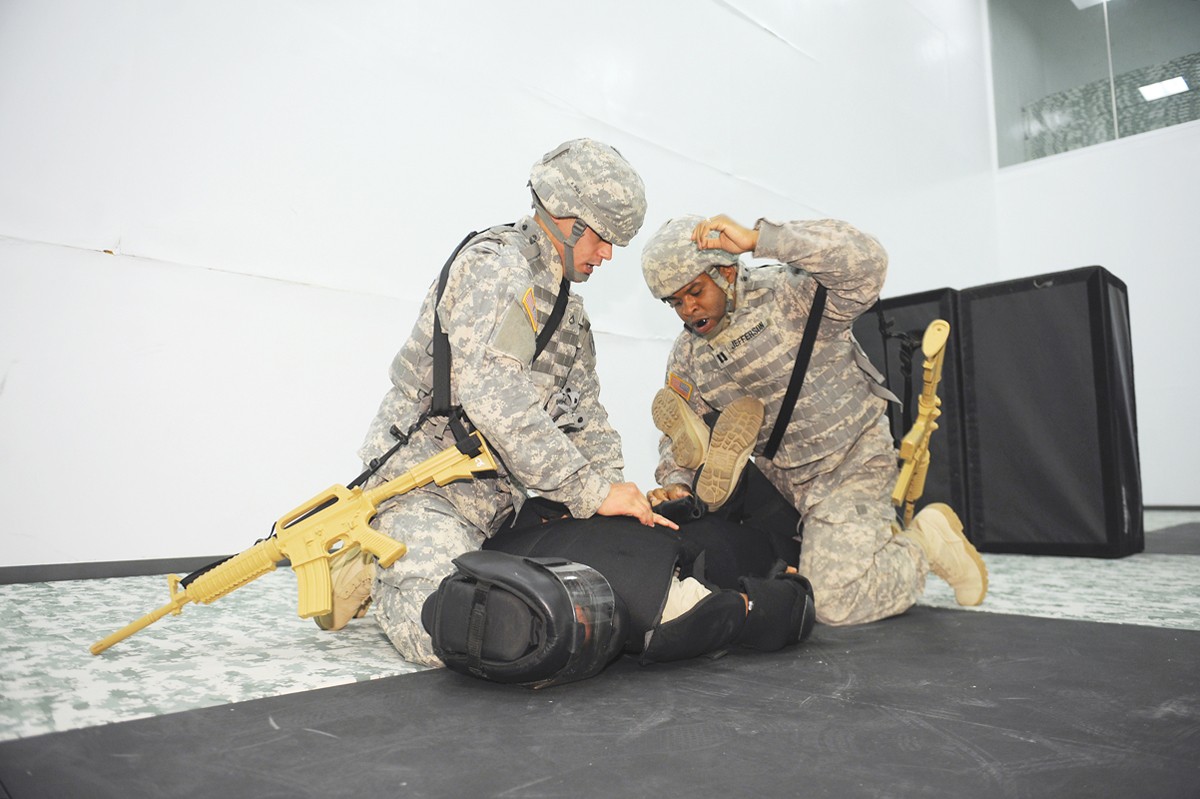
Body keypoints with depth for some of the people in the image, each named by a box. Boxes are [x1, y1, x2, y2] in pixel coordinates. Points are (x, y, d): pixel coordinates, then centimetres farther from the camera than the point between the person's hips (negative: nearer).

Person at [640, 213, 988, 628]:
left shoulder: (789, 291, -18)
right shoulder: (686, 358, 2)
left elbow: (866, 262, -36)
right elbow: (679, 437, 7)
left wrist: (757, 238, -39)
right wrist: (675, 483, -15)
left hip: (850, 462, -7)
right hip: (779, 482, 7)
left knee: (832, 602, -12)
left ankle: (927, 540, 12)